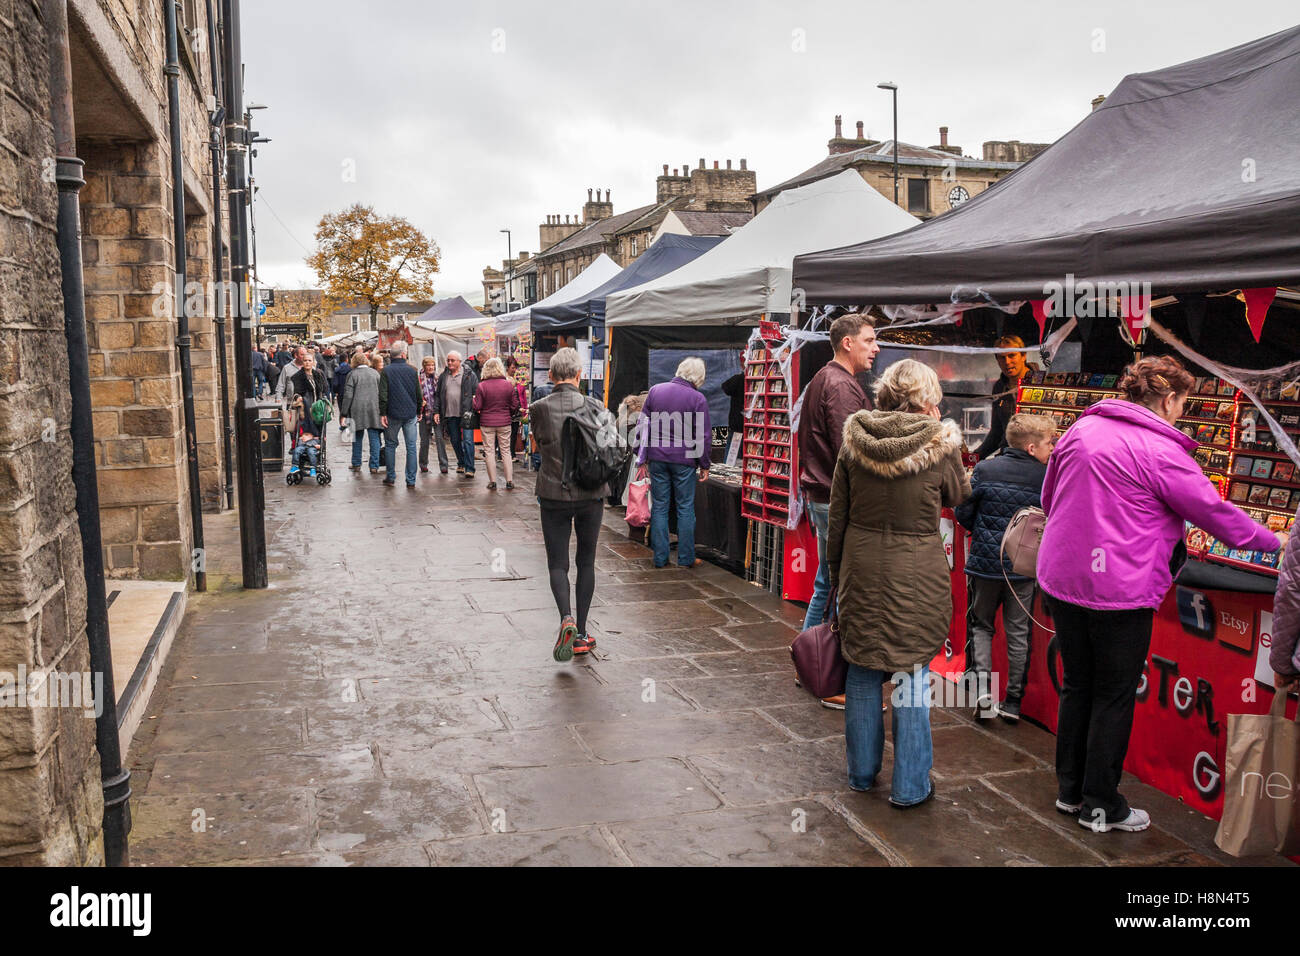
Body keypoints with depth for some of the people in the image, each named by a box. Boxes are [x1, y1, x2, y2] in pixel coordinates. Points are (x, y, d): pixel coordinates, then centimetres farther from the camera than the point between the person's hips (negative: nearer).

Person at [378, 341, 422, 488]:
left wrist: (382, 413, -3)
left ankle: (391, 477, 16)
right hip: (410, 414, 1)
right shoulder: (412, 370, 0)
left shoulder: (386, 371, -5)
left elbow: (383, 395, -9)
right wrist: (418, 411, 18)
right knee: (411, 447, 3)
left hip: (393, 415, -1)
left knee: (390, 445, 13)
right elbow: (418, 394, 6)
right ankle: (411, 480, 2)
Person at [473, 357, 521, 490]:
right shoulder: (509, 384, -4)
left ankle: (492, 482, 7)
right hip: (504, 423, 2)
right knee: (506, 451, 9)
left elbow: (477, 407, -7)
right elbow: (515, 406, 1)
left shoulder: (482, 386, -9)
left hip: (487, 423, -1)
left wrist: (473, 399, 13)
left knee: (489, 451, 7)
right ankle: (509, 481, 8)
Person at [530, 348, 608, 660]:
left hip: (553, 494, 0)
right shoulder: (593, 406, -6)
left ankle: (567, 620, -17)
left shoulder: (538, 409, -6)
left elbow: (538, 447, 9)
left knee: (557, 563, 8)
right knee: (586, 562, 13)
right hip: (590, 493, 1)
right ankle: (581, 634, 16)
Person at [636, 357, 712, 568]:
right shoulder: (698, 398, -6)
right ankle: (685, 558, 11)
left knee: (659, 507, 9)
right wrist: (704, 465, 5)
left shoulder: (656, 390, 5)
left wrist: (642, 457, 12)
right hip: (684, 459, -3)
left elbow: (642, 424, 8)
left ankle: (660, 558, 12)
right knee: (685, 508, 6)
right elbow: (704, 435, -5)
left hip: (657, 458, 3)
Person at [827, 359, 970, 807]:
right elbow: (958, 496, 11)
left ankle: (862, 771, 30)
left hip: (861, 572, 3)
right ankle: (910, 785, 18)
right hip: (916, 575, -3)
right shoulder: (939, 444, -10)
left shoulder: (854, 442, -1)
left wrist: (835, 574, 14)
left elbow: (837, 519, 4)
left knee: (862, 672, 15)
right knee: (911, 675, 8)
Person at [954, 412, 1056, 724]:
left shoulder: (984, 469, -5)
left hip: (985, 561, 0)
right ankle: (1012, 702, 17)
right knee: (1018, 633, 11)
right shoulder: (1048, 477, -6)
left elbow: (963, 513, -3)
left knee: (980, 625, 15)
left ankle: (982, 688, -2)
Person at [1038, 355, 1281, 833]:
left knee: (1077, 685, 18)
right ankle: (1101, 805, 19)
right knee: (1114, 697, 8)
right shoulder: (1161, 451, -13)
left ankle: (1069, 789, 29)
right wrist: (1273, 541, 11)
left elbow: (1049, 500, 16)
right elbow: (1215, 512, -6)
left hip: (1060, 579, 6)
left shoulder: (1081, 429, 6)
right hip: (1120, 591, -6)